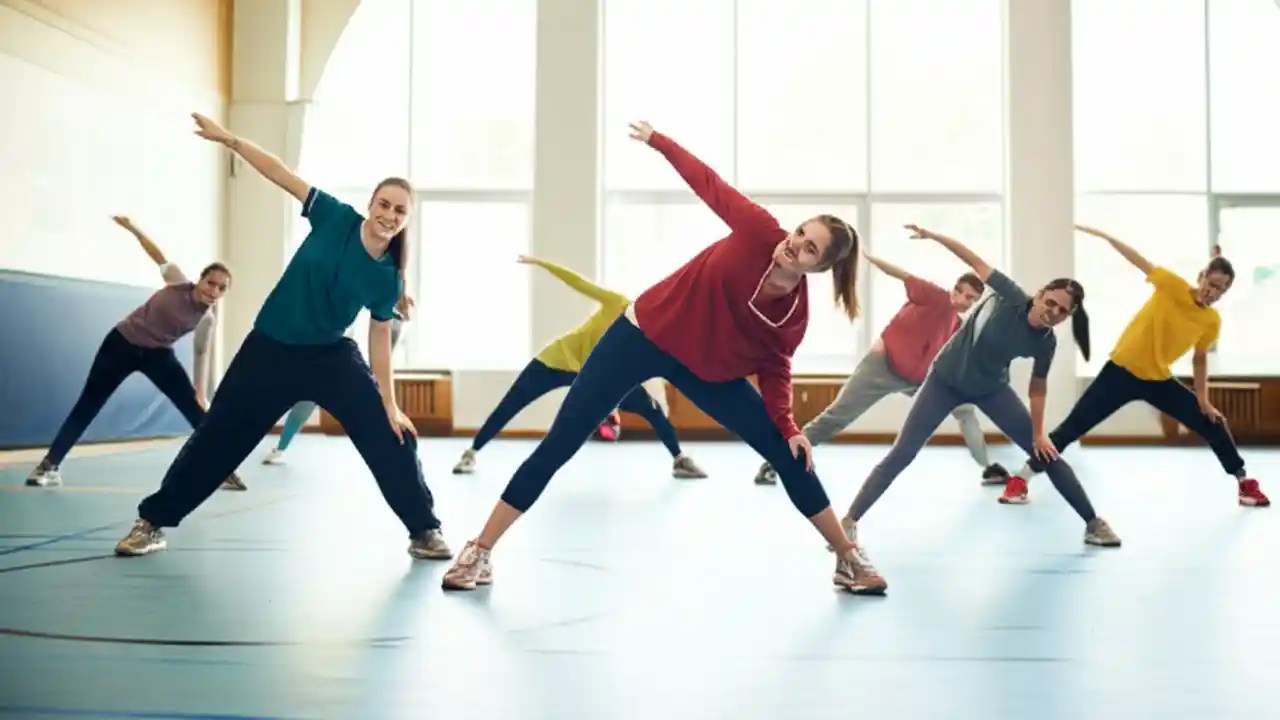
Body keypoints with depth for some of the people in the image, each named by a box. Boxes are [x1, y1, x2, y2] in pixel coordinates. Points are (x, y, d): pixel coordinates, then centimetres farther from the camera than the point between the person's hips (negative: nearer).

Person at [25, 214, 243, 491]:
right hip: (122, 342, 0)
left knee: (197, 411, -11)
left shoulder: (207, 319, -16)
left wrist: (200, 393, -15)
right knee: (87, 406, 0)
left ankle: (225, 470, -3)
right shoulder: (179, 282, -17)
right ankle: (49, 466, 7)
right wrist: (132, 227, -5)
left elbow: (202, 355, -10)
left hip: (158, 354, 0)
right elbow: (159, 256, -4)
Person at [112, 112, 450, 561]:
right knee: (217, 436, 6)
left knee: (392, 437, -9)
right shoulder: (335, 219, -12)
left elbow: (380, 340, -3)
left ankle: (425, 531, 7)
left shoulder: (387, 278, -9)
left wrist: (389, 405, -6)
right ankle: (152, 522, 24)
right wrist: (230, 140, -15)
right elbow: (282, 175, -10)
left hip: (332, 357, 1)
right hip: (270, 350, 0)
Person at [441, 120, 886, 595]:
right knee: (559, 445, -6)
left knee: (789, 455, -2)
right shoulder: (760, 233, -21)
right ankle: (479, 552, 4)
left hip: (707, 367, 3)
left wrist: (787, 426, -16)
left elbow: (774, 370, -3)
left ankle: (848, 558, 16)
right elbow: (708, 183, -10)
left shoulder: (795, 315, -13)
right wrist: (658, 140, -4)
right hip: (643, 335, -2)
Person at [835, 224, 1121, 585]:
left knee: (1046, 453, -1)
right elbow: (976, 262, -18)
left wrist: (1039, 432, -4)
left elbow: (1037, 386, -2)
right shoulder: (1011, 298, -25)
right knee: (900, 455, -10)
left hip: (991, 388, 3)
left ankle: (1093, 523, 15)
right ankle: (849, 522, -6)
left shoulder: (1046, 342, -15)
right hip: (946, 379, -3)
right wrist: (932, 235, -21)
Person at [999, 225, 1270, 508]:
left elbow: (1200, 360, 10)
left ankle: (1244, 482, 26)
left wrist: (1203, 400, 8)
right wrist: (1103, 235, -16)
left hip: (1159, 380, 4)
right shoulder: (1173, 287, -12)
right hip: (1120, 371, -4)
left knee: (1213, 423, 3)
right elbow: (1139, 260, -13)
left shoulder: (1212, 321, -1)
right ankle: (1020, 479, 2)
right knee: (1073, 426, -7)